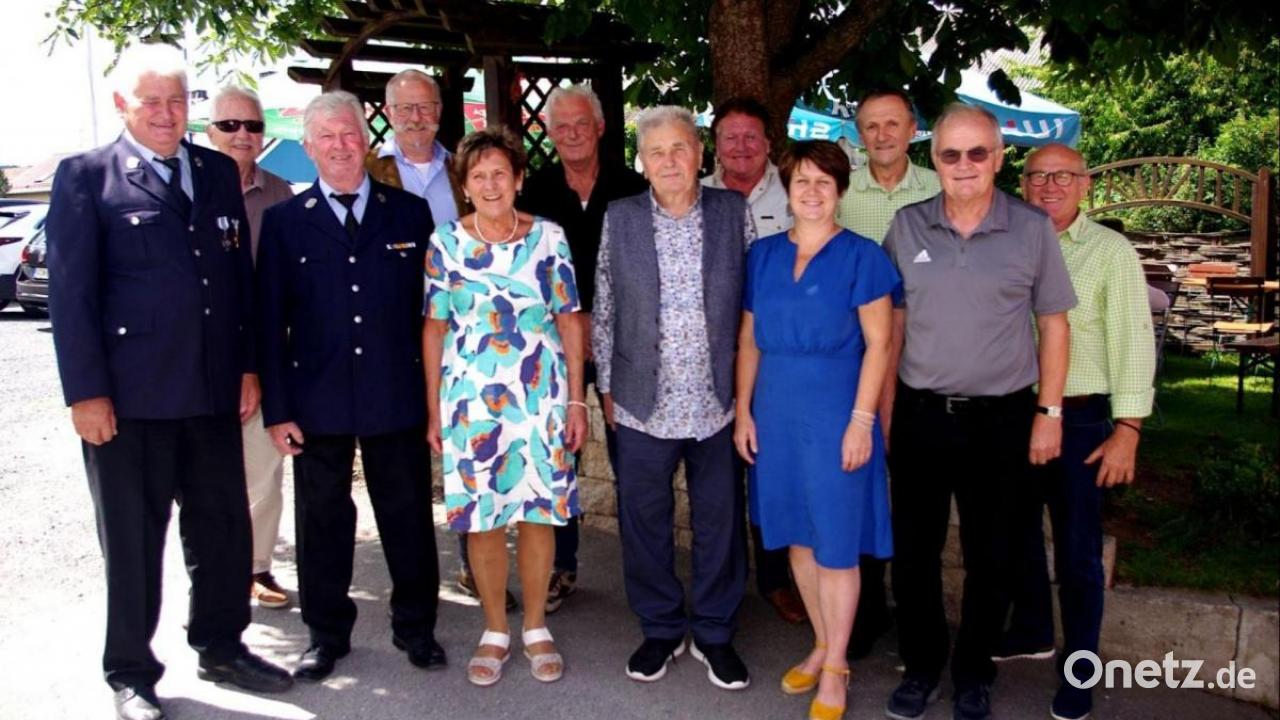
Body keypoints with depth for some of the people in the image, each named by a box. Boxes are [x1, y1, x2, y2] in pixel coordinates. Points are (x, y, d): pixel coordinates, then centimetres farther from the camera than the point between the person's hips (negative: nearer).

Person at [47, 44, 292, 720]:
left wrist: (249, 365, 8)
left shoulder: (218, 171, 11)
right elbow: (70, 292, -6)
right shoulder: (86, 176, -3)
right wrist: (85, 391, -11)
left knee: (223, 527, 14)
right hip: (129, 395, -4)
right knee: (132, 538, 9)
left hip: (214, 389, 5)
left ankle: (220, 645, 33)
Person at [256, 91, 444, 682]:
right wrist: (276, 408, -3)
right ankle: (326, 634, 27)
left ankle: (415, 626, 26)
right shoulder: (284, 221, 5)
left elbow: (431, 306, 5)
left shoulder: (410, 213, 5)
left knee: (408, 516, 9)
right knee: (322, 520, 10)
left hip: (398, 397, 0)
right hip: (317, 401, 0)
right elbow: (270, 320, 3)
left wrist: (436, 390, 1)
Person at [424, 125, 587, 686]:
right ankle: (495, 630, 24)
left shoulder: (549, 237, 1)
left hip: (540, 397, 0)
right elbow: (434, 329, 4)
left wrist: (576, 400, 0)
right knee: (481, 517, 6)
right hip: (469, 399, 0)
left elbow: (570, 322, 3)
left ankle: (536, 628, 24)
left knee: (539, 511, 6)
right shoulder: (446, 242, 1)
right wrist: (433, 409, 3)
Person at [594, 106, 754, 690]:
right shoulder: (619, 218, 0)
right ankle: (661, 629, 30)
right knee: (644, 520, 10)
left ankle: (714, 633, 29)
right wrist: (607, 386, 5)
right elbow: (603, 310, 5)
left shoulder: (734, 212, 0)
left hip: (717, 402, 0)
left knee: (719, 521, 10)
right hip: (644, 405, 1)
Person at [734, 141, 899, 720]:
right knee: (796, 536, 12)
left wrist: (861, 421, -13)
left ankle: (835, 667, 19)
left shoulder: (862, 257, -5)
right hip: (776, 414, 4)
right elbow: (748, 340, 10)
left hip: (835, 413, -4)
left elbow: (877, 344, -7)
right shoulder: (762, 255, 7)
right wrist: (742, 411, 6)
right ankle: (822, 645, 30)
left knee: (836, 545, 3)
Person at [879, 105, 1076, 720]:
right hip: (919, 415, 1)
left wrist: (1049, 412, -1)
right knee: (913, 549, 9)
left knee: (988, 554, 11)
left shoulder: (1032, 229, -2)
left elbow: (1053, 324, 3)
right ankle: (921, 664, 29)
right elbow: (893, 327, 6)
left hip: (999, 420, -1)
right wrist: (884, 412, 5)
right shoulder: (906, 226, 1)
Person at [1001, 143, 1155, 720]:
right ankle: (1031, 632, 38)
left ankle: (1078, 672, 18)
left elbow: (1132, 339, -9)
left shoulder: (1111, 251, -6)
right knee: (1017, 532, 17)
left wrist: (1127, 429, -15)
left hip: (1080, 418, -4)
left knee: (1077, 550, 3)